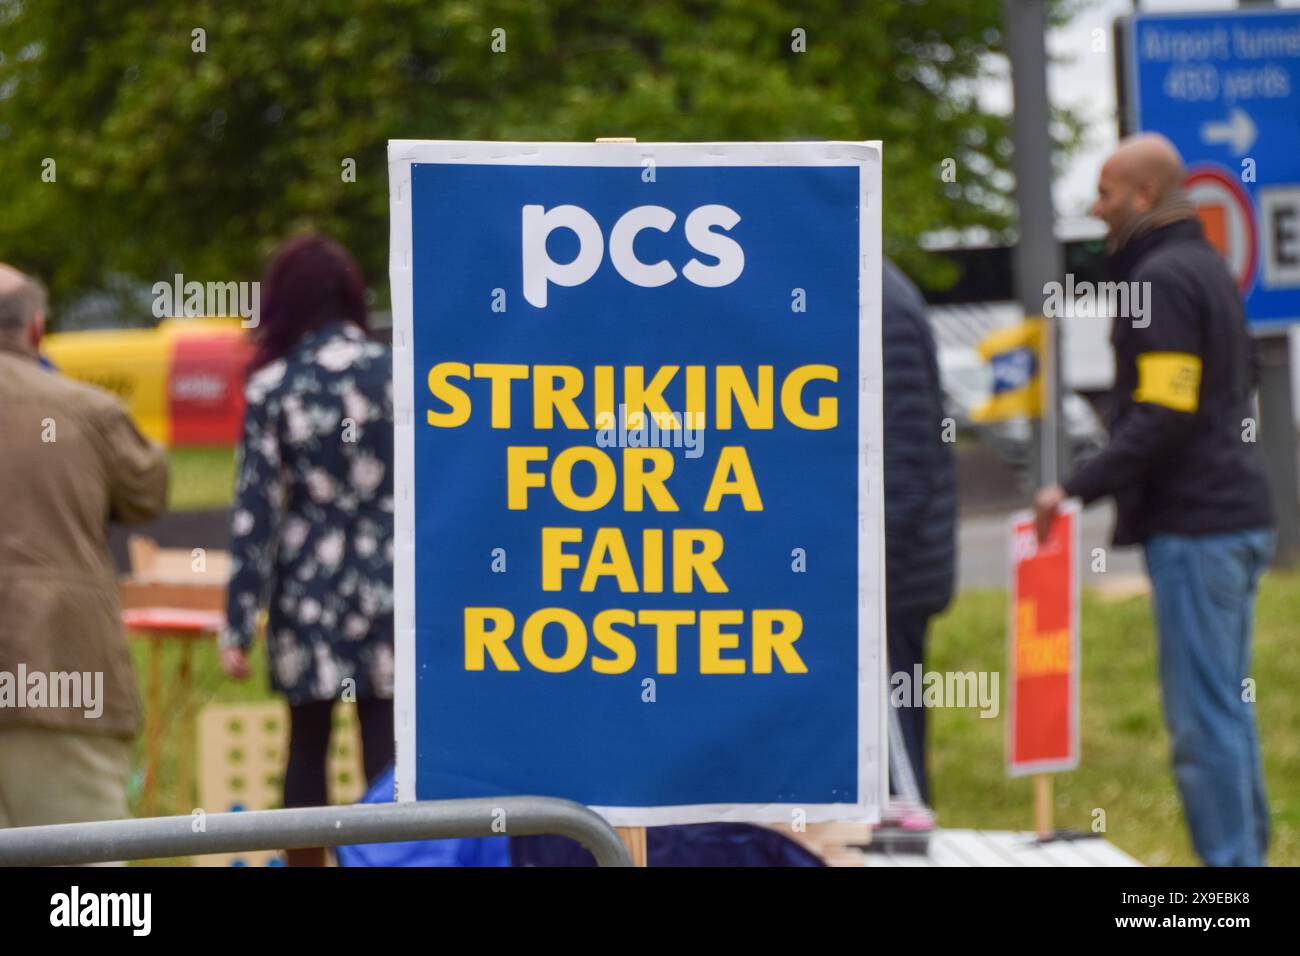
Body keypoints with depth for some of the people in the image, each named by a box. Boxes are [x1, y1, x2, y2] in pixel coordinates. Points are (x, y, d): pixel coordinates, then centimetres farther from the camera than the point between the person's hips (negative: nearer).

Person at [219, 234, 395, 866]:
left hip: (307, 599, 0)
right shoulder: (395, 374, -2)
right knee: (385, 754, 1)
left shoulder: (272, 389, -4)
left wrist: (238, 627, -2)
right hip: (386, 593, 0)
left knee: (306, 749, 14)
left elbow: (254, 512, -6)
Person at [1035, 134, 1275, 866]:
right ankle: (1247, 851, 17)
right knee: (1227, 710, 14)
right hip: (1239, 517, 10)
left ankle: (1228, 857, -9)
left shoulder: (1163, 278, -12)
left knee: (1202, 718, -9)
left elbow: (1163, 415, -20)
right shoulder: (1209, 268, 19)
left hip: (1194, 525, -10)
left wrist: (1078, 489, -18)